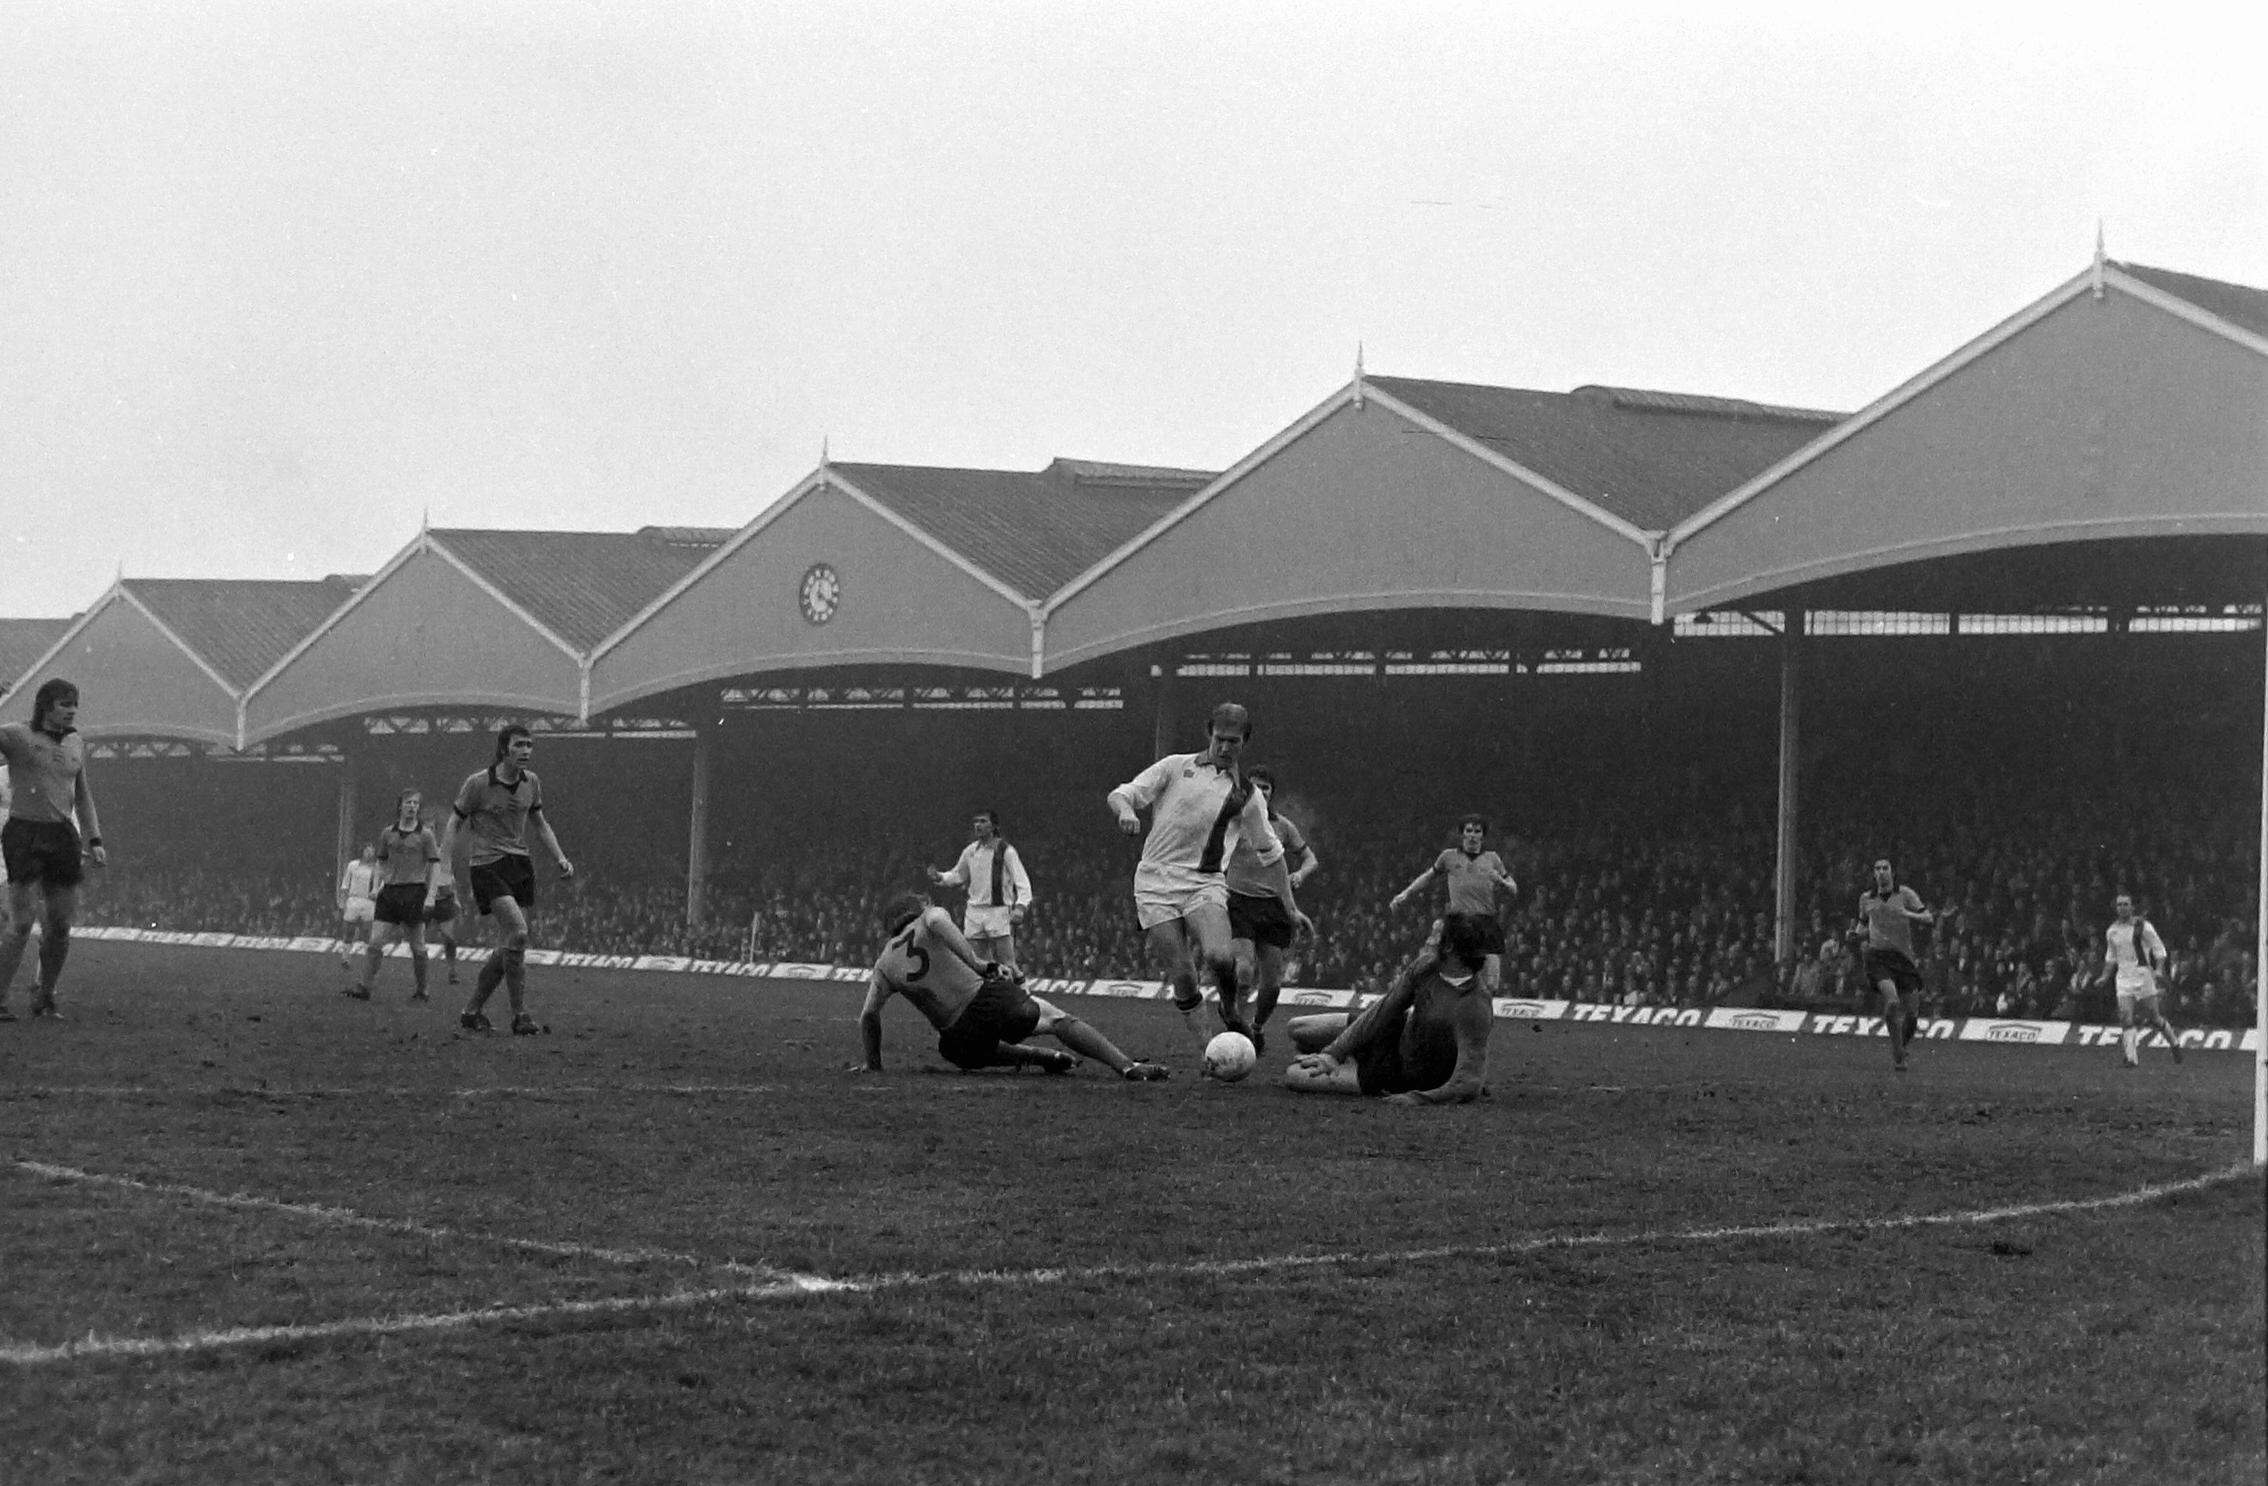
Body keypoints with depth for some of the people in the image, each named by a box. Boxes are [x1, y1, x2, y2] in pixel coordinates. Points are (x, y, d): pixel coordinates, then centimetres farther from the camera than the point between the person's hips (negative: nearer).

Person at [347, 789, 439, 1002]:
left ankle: (420, 991, 14)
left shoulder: (425, 835, 1)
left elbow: (432, 867, 3)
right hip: (390, 892, 3)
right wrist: (378, 884, 5)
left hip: (414, 891, -3)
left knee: (417, 946, 3)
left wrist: (430, 895, -2)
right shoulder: (388, 833, 9)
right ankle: (364, 986, -5)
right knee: (375, 942, -6)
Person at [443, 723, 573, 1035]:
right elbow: (455, 825, -2)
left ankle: (472, 1011, 17)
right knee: (518, 932, -22)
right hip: (487, 866, -6)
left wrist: (560, 858, 9)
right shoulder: (478, 784, -9)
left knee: (508, 946, 3)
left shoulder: (531, 782, 7)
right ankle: (520, 1015, -15)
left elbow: (540, 823, 21)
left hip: (519, 864, 6)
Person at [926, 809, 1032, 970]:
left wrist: (1020, 907, -26)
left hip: (999, 913, -5)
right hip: (974, 913, 5)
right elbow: (958, 876, 23)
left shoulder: (1006, 851, -7)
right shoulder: (970, 851, 9)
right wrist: (939, 877, 3)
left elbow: (1022, 882, -12)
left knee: (1007, 965, -8)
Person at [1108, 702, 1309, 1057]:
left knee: (1220, 956, -27)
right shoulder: (1176, 767, 7)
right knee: (1183, 977, -9)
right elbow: (1121, 794, 4)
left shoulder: (1248, 796, 11)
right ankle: (1206, 1050, 5)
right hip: (1156, 883, 0)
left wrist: (1290, 907, 20)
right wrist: (1126, 810, -20)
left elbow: (1270, 854, 20)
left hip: (1205, 884, 0)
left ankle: (1231, 1012, 2)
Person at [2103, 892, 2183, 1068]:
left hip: (2144, 975, -4)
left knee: (2153, 1018, 3)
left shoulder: (2142, 926, -6)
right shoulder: (2111, 931, 9)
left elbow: (2159, 950, -4)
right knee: (2126, 1019, -11)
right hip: (2124, 979, 4)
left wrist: (2158, 970, -17)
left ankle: (2174, 1041, 30)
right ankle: (2131, 1058, -12)